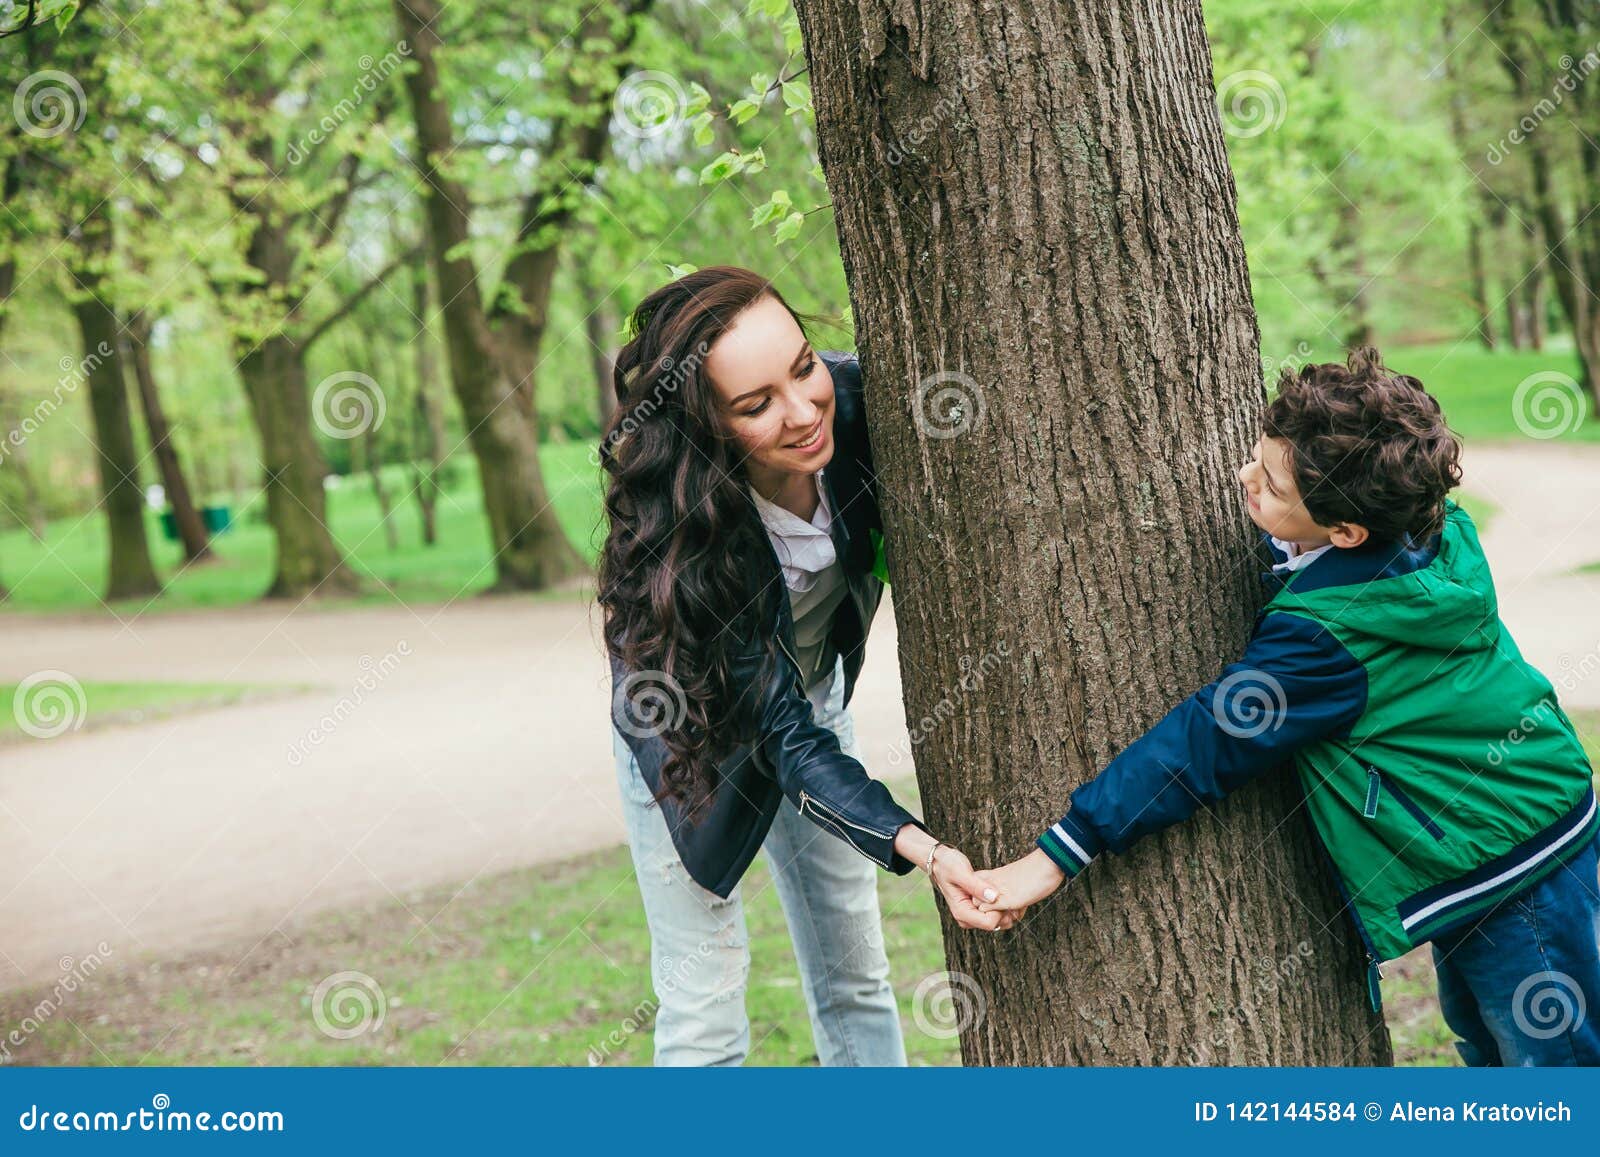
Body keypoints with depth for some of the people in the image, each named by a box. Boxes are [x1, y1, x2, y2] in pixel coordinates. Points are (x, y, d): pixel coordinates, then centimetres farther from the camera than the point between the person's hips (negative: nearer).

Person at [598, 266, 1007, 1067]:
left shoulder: (853, 401, -27)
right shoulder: (685, 533, -38)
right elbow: (787, 739, -35)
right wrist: (920, 850, -47)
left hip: (815, 697, 5)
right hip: (689, 739, -5)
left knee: (855, 978, 13)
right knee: (702, 1007, -2)